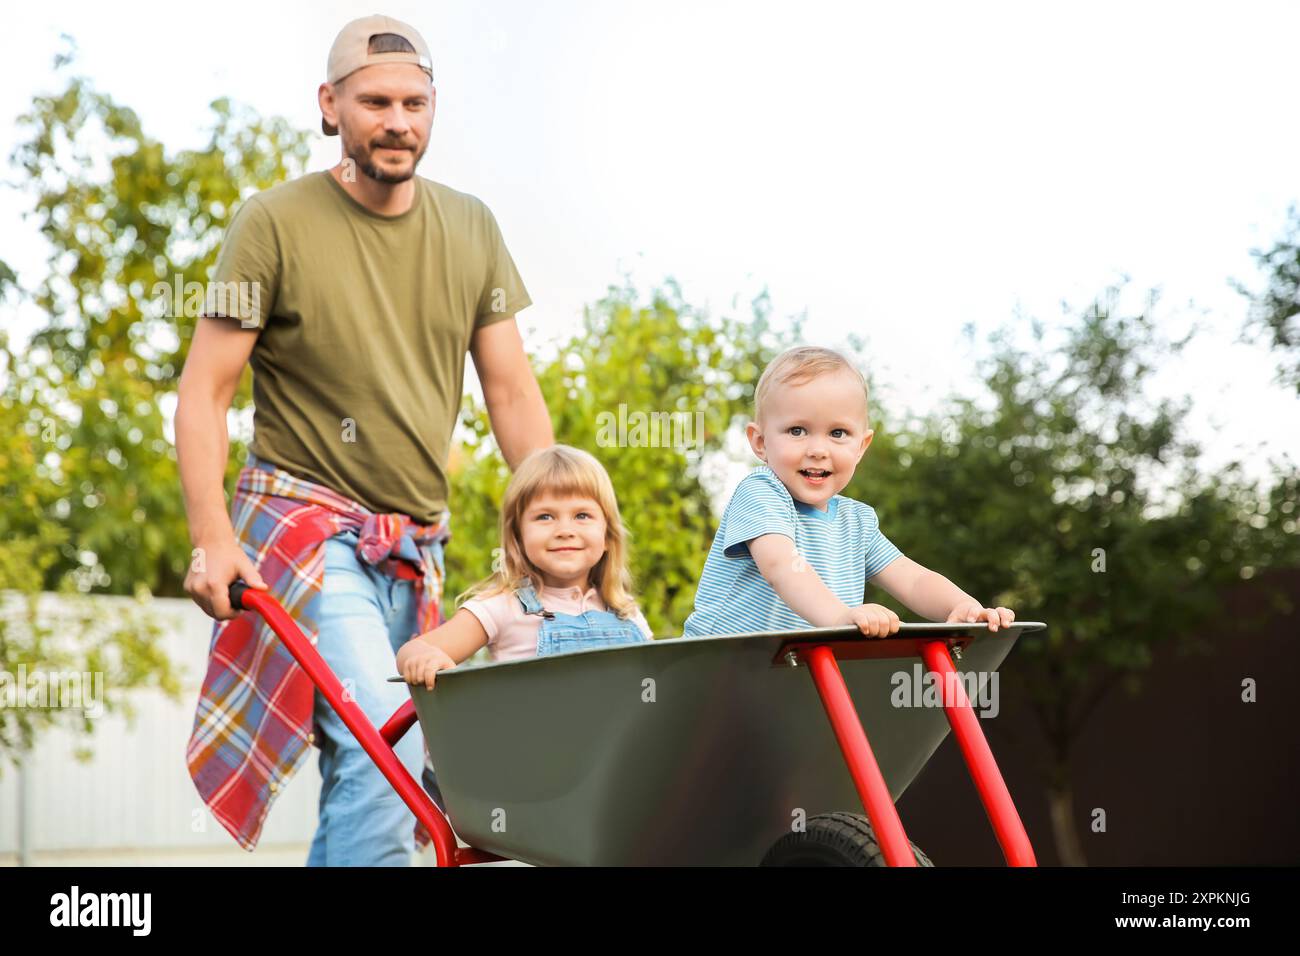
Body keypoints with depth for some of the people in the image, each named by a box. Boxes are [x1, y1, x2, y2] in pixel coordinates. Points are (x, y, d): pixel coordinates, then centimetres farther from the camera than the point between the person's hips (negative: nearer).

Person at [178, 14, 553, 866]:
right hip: (307, 526, -5)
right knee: (385, 753, -20)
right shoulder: (275, 223, -5)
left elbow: (512, 392, 11)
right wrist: (212, 537, -16)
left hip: (418, 546, 5)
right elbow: (204, 392, -5)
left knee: (359, 776, 8)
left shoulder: (471, 229, 8)